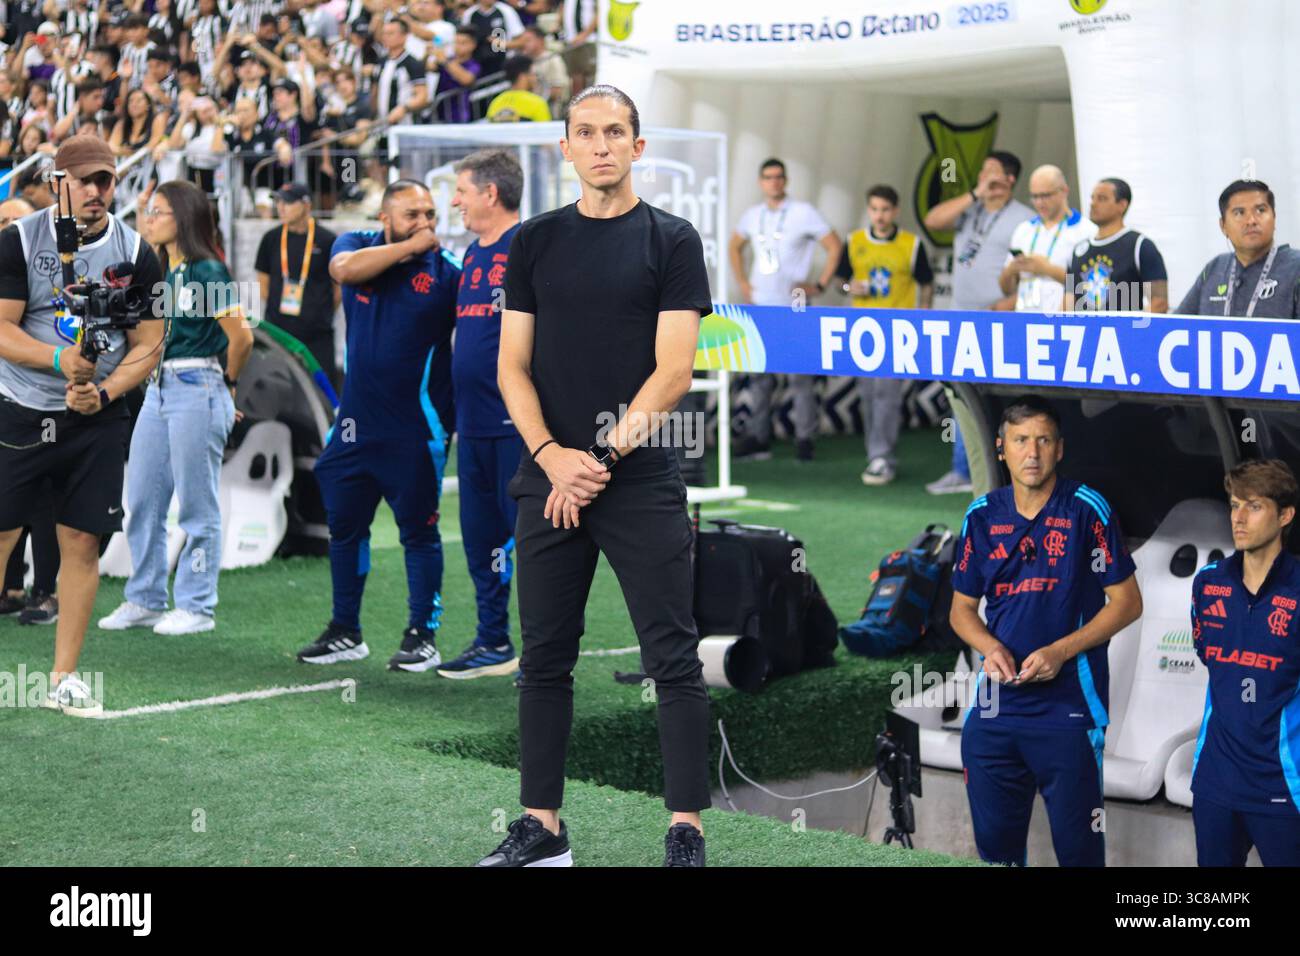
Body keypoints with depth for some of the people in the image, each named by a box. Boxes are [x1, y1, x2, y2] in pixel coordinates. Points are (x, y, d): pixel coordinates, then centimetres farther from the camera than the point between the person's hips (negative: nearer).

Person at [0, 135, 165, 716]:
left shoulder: (135, 253, 0)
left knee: (82, 542, 1)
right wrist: (59, 358, -25)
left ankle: (64, 678, 11)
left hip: (98, 422, 1)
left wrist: (103, 392, -14)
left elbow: (148, 345, 2)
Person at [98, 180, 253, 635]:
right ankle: (144, 601, 19)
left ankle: (196, 607, 6)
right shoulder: (160, 272, 12)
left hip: (196, 391, -9)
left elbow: (241, 337, -15)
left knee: (198, 507, 0)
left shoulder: (207, 272, -12)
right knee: (141, 502, 10)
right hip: (158, 389, 9)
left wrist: (226, 384, -2)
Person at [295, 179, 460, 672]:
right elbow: (345, 268, -18)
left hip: (416, 428, -4)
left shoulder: (447, 270, -4)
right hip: (356, 422, 4)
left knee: (418, 530, 2)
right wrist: (408, 247, -16)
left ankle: (422, 636, 12)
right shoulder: (357, 244, 5)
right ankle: (345, 632, 24)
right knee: (344, 525, 11)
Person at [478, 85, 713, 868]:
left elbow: (673, 370, -7)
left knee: (673, 658, -2)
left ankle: (687, 832, 3)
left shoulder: (671, 241, 0)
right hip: (549, 480, 4)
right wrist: (551, 454, -8)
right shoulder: (535, 242, 11)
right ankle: (542, 826, 17)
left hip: (643, 483, -4)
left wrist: (602, 458, -12)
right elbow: (513, 366, 8)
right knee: (545, 657, 8)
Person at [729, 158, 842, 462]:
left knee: (799, 375, -4)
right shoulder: (752, 215, 10)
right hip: (760, 306, 5)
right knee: (760, 374, 9)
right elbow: (735, 247, 26)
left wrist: (820, 286, -8)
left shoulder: (803, 212, -5)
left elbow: (835, 246, -5)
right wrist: (743, 283, 15)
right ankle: (758, 437, 15)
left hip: (792, 307, -5)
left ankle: (804, 439, 1)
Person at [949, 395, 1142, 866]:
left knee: (1078, 848, 0)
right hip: (995, 707, 4)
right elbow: (962, 609, 14)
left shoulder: (1087, 509, -4)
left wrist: (1061, 651, -14)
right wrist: (991, 648, -7)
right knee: (994, 846, 12)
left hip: (1070, 707, -4)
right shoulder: (982, 516, 7)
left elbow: (1127, 602, -3)